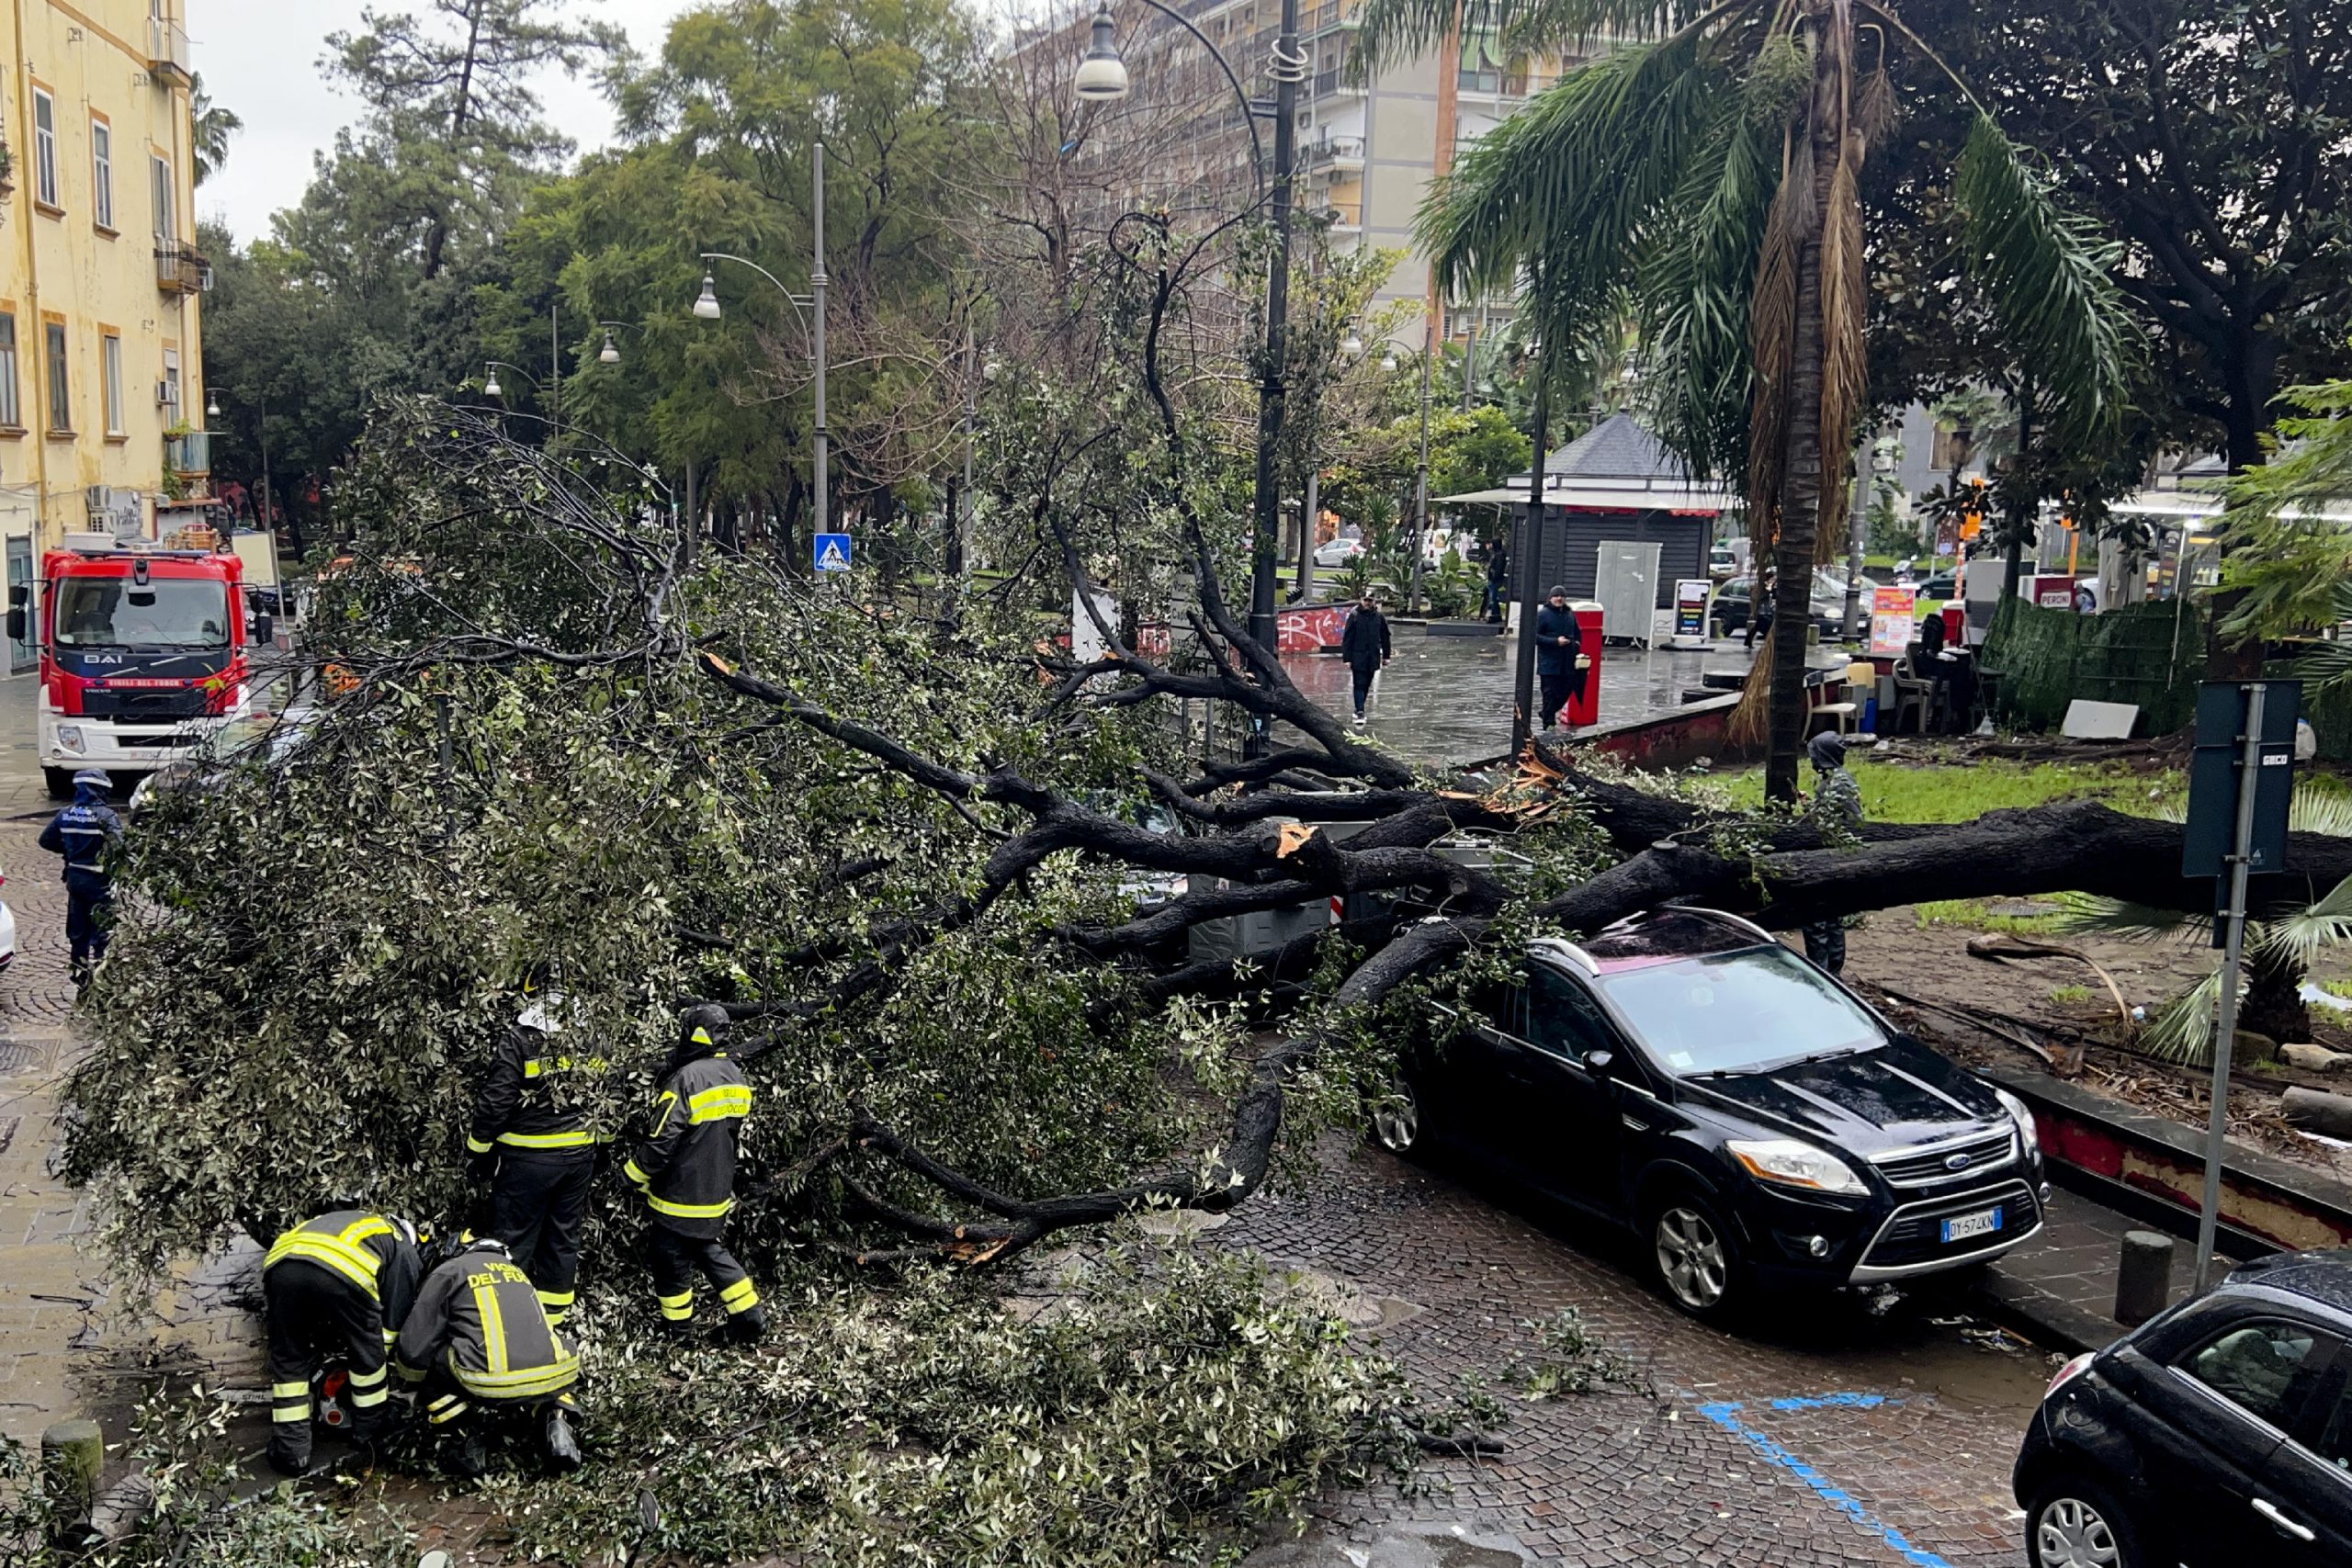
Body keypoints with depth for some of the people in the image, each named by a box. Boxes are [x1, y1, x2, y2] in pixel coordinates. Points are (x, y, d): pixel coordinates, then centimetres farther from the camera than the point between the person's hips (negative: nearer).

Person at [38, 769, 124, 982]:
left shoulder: (66, 814, 2)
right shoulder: (105, 815, -18)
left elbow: (46, 840, 10)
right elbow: (117, 847, -26)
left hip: (74, 876, 6)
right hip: (98, 880, -6)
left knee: (78, 928, 15)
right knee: (101, 927, 4)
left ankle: (80, 971, 23)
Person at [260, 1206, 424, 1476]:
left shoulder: (340, 1220, 46)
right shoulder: (404, 1252, 32)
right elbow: (393, 1318, 30)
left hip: (281, 1262, 4)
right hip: (344, 1271, -4)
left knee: (288, 1361, 22)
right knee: (366, 1355, 23)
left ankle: (290, 1451, 21)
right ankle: (369, 1428, 34)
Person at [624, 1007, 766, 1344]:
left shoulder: (687, 1078, -22)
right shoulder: (736, 1078, 3)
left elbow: (662, 1139, -20)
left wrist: (634, 1175, -8)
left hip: (681, 1193, -8)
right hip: (717, 1191, 8)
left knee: (673, 1259, 8)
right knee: (708, 1250, 22)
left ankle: (676, 1331, 20)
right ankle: (749, 1313, 16)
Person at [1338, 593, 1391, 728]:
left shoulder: (1379, 617, 5)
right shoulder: (1354, 616, -5)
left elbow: (1385, 638, 12)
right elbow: (1347, 638, -4)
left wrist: (1386, 656, 9)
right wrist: (1347, 658, -8)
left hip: (1373, 656, 4)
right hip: (1358, 657, -4)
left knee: (1366, 685, 10)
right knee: (1359, 684, -8)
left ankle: (1359, 710, 21)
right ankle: (1360, 712, -12)